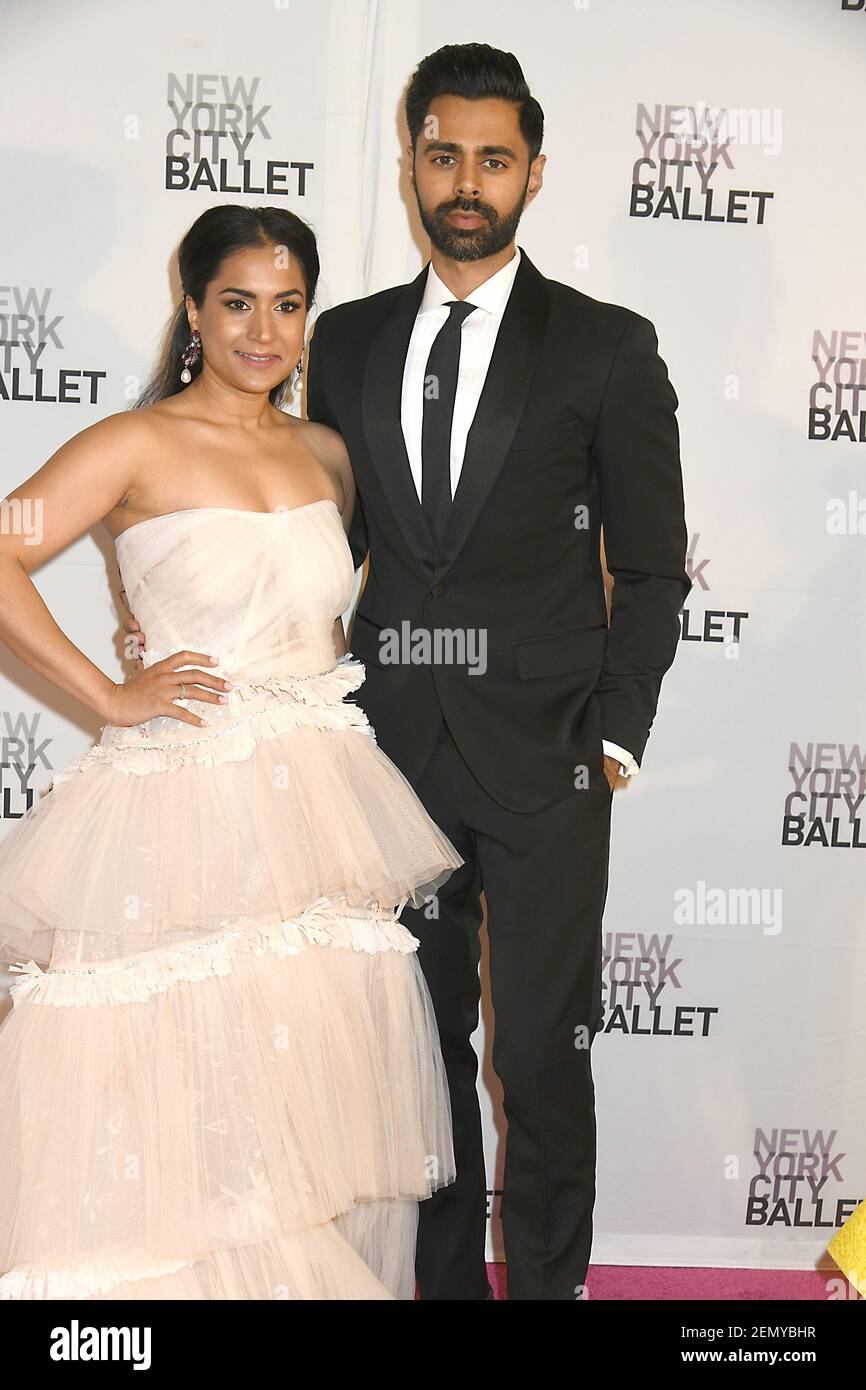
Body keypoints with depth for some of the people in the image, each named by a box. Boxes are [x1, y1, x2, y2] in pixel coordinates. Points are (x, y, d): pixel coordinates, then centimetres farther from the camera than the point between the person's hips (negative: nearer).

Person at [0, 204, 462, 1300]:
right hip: (189, 810, -5)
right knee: (187, 1113, -3)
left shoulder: (326, 454, 13)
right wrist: (109, 696, -13)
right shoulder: (138, 446, -4)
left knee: (323, 1105, 8)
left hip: (320, 813, 5)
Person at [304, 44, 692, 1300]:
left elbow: (654, 566, 2)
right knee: (420, 1049, 10)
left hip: (544, 764, -3)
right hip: (394, 755, 3)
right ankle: (443, 1277, 23)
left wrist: (615, 734, -6)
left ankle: (548, 1282, 14)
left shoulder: (607, 348, 1)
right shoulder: (348, 342, 11)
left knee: (542, 1057, -1)